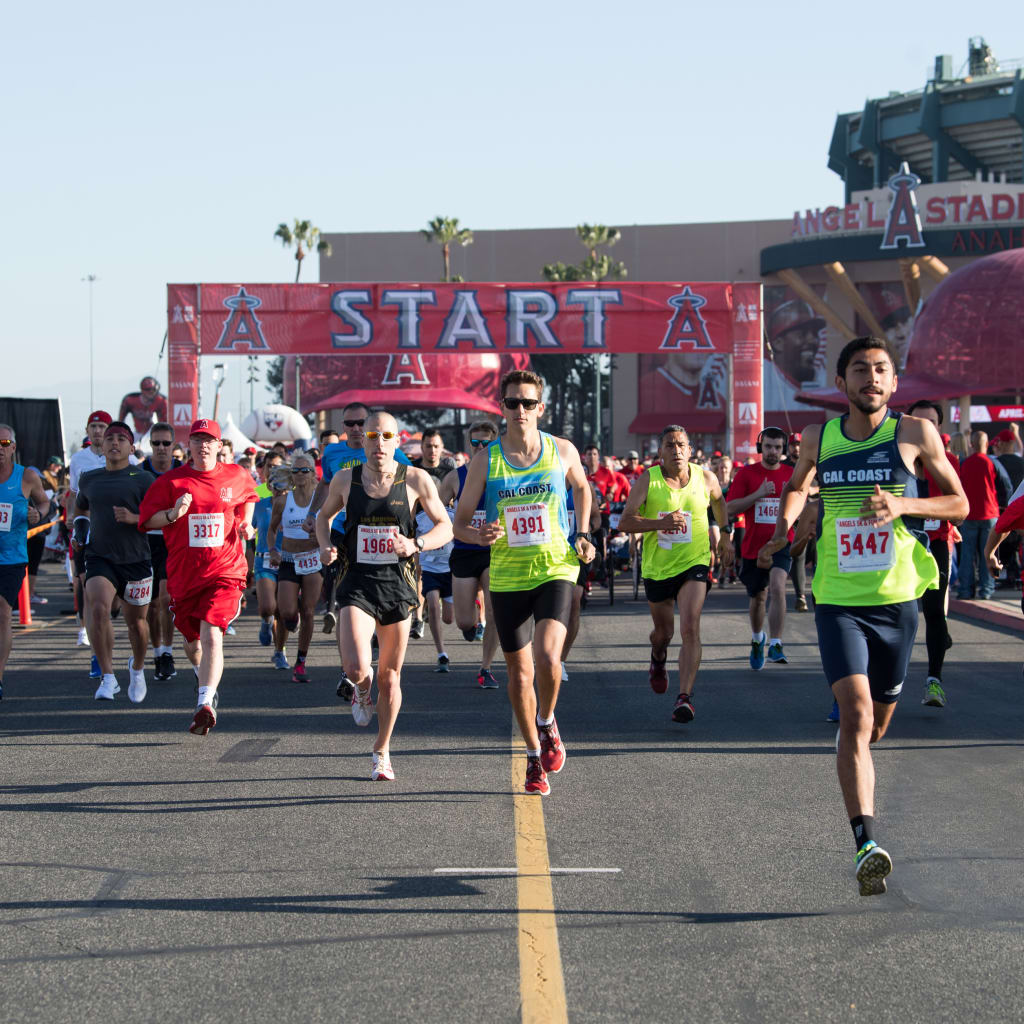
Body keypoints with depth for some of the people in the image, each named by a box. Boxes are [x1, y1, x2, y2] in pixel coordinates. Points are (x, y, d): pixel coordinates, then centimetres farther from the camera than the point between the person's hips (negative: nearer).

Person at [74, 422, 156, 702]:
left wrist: (134, 519, -20)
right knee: (98, 609, -23)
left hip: (135, 560, -1)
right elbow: (80, 508, 31)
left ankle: (137, 668, 38)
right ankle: (108, 678, -19)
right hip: (100, 558, 1)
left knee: (136, 622, 8)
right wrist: (79, 530, 11)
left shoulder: (143, 479, -2)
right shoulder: (89, 480, 11)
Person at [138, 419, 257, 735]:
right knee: (192, 640, 16)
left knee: (212, 636, -21)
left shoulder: (236, 476, 5)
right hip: (184, 574, 2)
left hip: (225, 571, -2)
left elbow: (250, 496, 28)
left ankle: (205, 704, -28)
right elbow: (147, 519, 1)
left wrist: (245, 523, 11)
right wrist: (173, 514, -17)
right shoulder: (171, 481, 1)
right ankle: (204, 679, 50)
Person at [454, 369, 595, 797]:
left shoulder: (563, 451, -1)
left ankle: (547, 724, 8)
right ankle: (534, 757, 27)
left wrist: (582, 536, 11)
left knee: (547, 657, -22)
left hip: (555, 570, -1)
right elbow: (459, 523, 2)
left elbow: (581, 488, 22)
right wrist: (479, 534, -20)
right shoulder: (485, 460, -3)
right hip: (507, 577, 1)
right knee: (520, 673, 7)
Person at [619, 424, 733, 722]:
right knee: (663, 632, 17)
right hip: (657, 567, 1)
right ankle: (658, 659, 55)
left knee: (690, 629, -19)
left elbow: (718, 500, 21)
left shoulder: (705, 479, -3)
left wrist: (725, 536, 20)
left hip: (694, 564, -1)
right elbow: (626, 521, -16)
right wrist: (662, 522, -29)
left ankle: (685, 697, -22)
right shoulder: (647, 480, -9)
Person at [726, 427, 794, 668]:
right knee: (758, 598, 14)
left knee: (777, 586, -26)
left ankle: (775, 645, -26)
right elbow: (731, 508, -6)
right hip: (753, 546, 1)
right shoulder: (746, 473, 0)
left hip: (780, 543, -1)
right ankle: (757, 639, 43)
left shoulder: (792, 474, 3)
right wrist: (758, 494, -18)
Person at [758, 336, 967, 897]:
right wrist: (783, 529, 4)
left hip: (896, 599, 0)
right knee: (856, 712, -19)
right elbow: (797, 487, 24)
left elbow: (960, 503, 3)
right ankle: (865, 844, -25)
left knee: (876, 723, 14)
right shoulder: (819, 437, 4)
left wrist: (903, 504, -14)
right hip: (838, 600, 0)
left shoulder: (915, 434, -3)